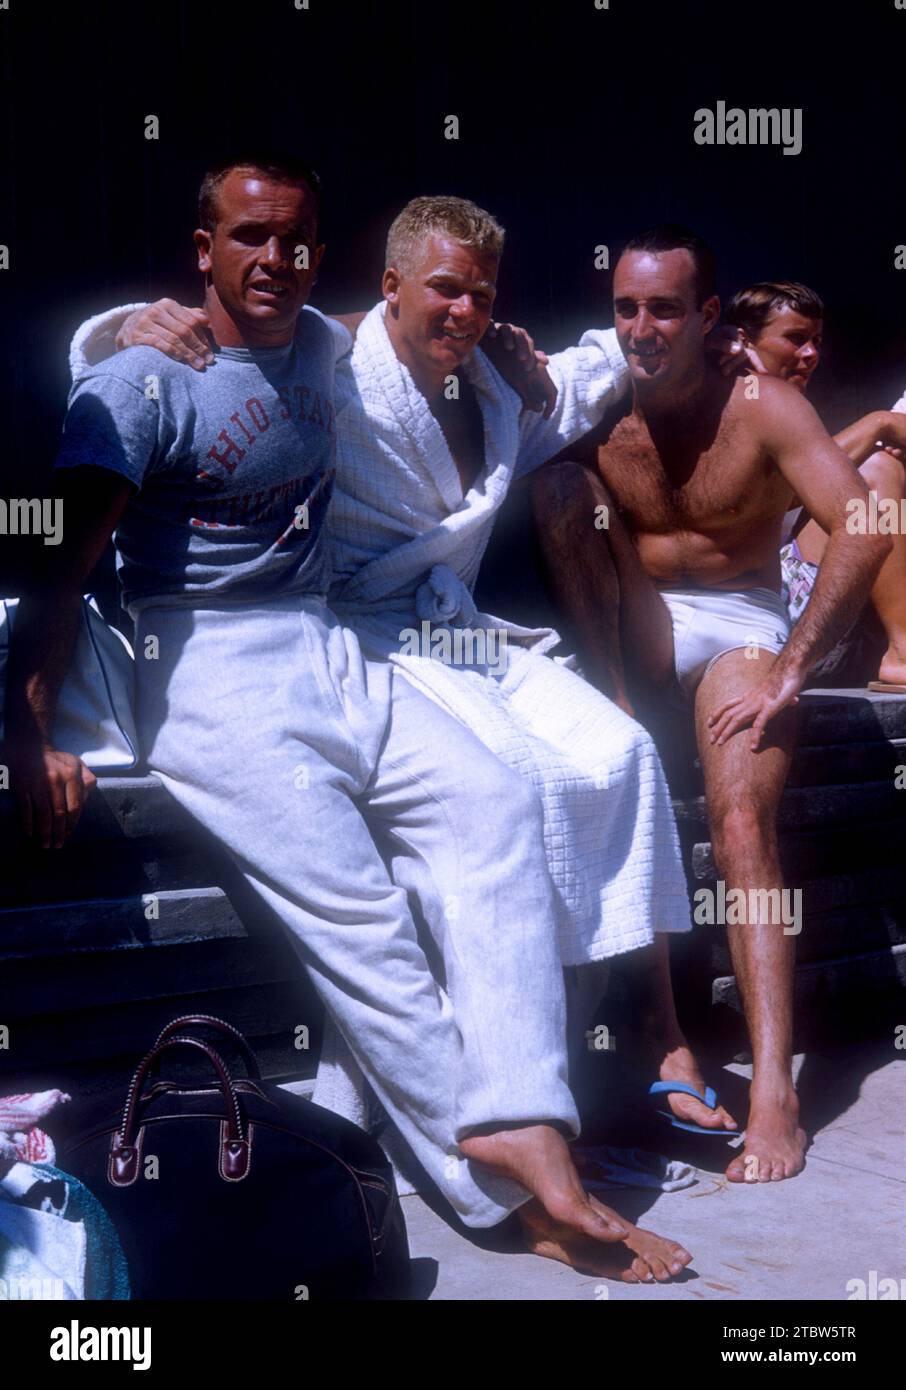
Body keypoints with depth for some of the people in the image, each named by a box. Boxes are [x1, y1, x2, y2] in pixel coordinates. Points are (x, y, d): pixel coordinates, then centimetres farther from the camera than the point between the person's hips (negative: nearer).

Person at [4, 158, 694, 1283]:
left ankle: (521, 1130, -27)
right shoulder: (143, 384, -5)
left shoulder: (324, 349, 15)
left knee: (493, 805, -20)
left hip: (328, 657, 6)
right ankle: (505, 1198, -13)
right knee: (352, 904, -22)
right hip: (204, 674, -6)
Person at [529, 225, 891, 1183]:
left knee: (742, 827, -27)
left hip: (739, 628, -3)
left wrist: (790, 668, -26)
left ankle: (774, 1090, -31)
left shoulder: (762, 410, -12)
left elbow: (864, 528, -21)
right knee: (563, 483, -19)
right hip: (639, 629, 3)